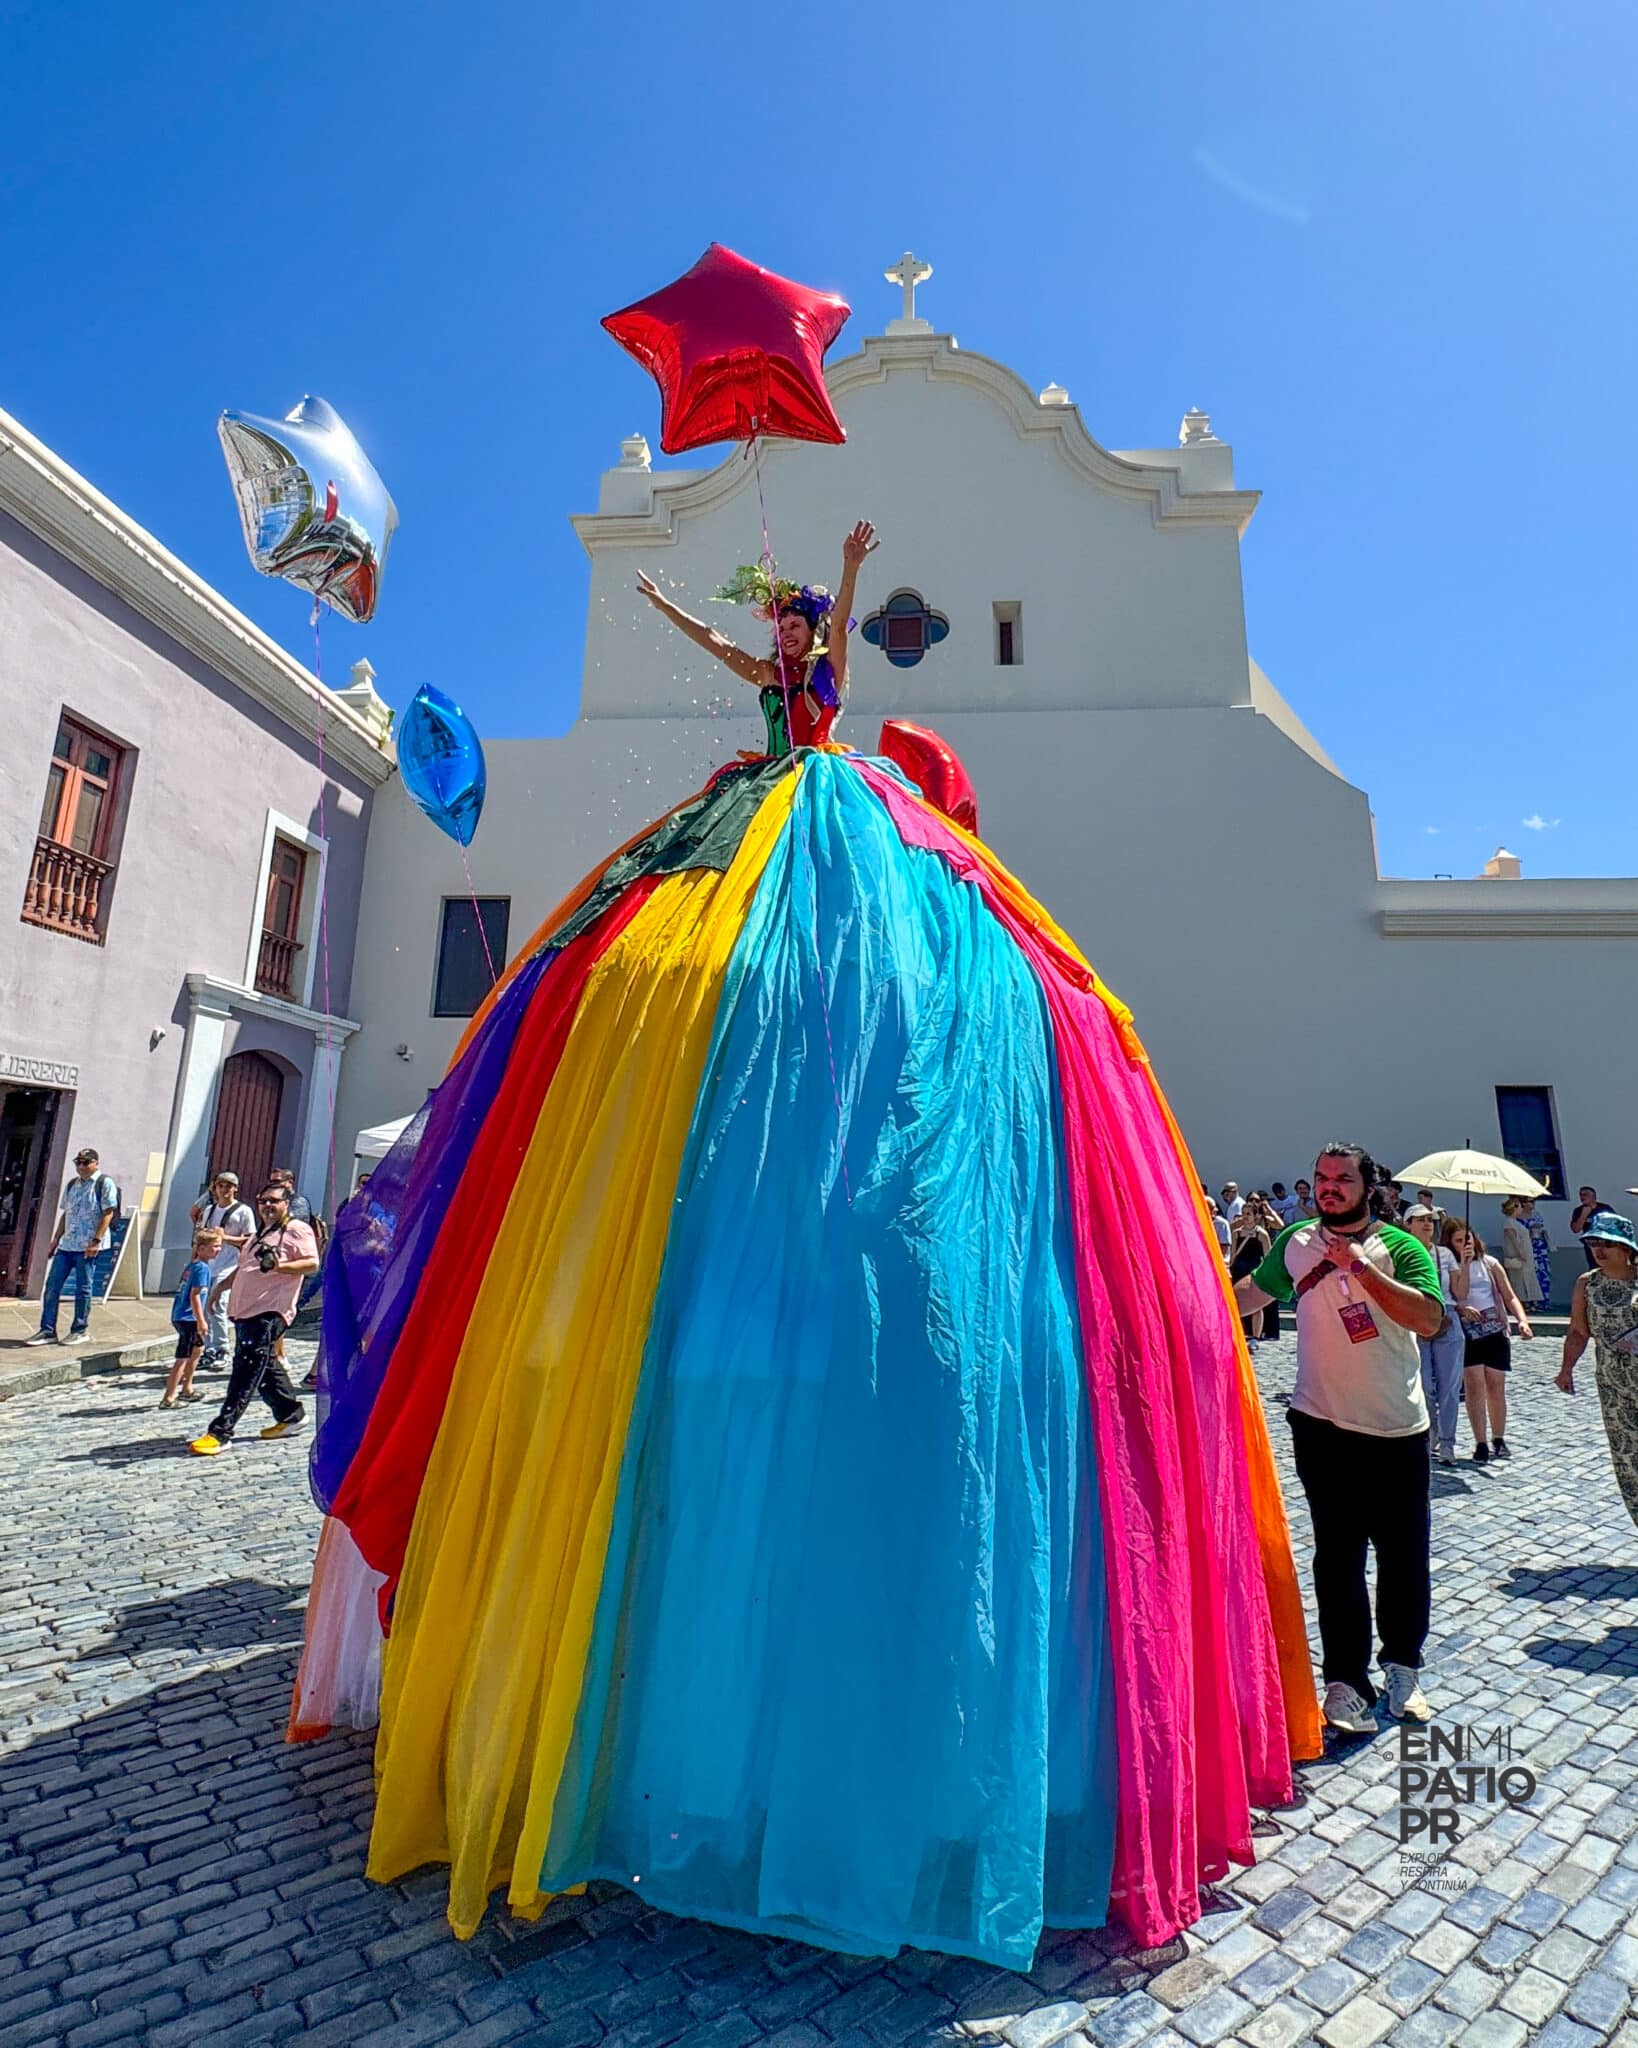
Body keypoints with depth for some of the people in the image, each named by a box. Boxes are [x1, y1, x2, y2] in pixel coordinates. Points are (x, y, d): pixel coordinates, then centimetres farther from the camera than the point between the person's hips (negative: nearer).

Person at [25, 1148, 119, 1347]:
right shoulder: (72, 1185, 15)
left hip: (87, 1247, -7)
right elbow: (65, 1214, 20)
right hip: (66, 1245, 7)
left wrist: (96, 1240, -17)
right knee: (52, 1285, 5)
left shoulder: (104, 1183, -6)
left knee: (83, 1289, 1)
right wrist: (56, 1238, 14)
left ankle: (80, 1330, 11)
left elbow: (108, 1213, -12)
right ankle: (47, 1330, 12)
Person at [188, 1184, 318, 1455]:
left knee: (246, 1372, -11)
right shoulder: (261, 1233, 24)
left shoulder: (297, 1230, -4)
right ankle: (291, 1415, 27)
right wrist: (222, 1286, 22)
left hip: (268, 1313, -9)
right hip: (245, 1311, 9)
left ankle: (220, 1433, -11)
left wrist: (280, 1266, -28)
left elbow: (312, 1263, -14)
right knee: (266, 1368, 15)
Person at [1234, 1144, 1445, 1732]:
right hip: (1323, 1425, 1)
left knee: (1403, 1553, 10)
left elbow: (1429, 1319, -19)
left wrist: (1361, 1266, -24)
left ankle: (1402, 1668, 31)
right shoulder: (1296, 1243, 3)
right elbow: (1250, 1293, 16)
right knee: (1337, 1555, 5)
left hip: (1398, 1429, -1)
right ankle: (1345, 1680, 13)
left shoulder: (1398, 1247, -5)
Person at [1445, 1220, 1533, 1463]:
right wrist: (1464, 1263, -18)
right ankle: (1481, 1444, -3)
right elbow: (1459, 1294, -16)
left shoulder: (1489, 1263, 7)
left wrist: (1522, 1320, -10)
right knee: (1475, 1385, -7)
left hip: (1495, 1331, 3)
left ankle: (1499, 1440, 22)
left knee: (1496, 1386, 7)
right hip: (1467, 1333, -2)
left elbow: (1510, 1297, 6)